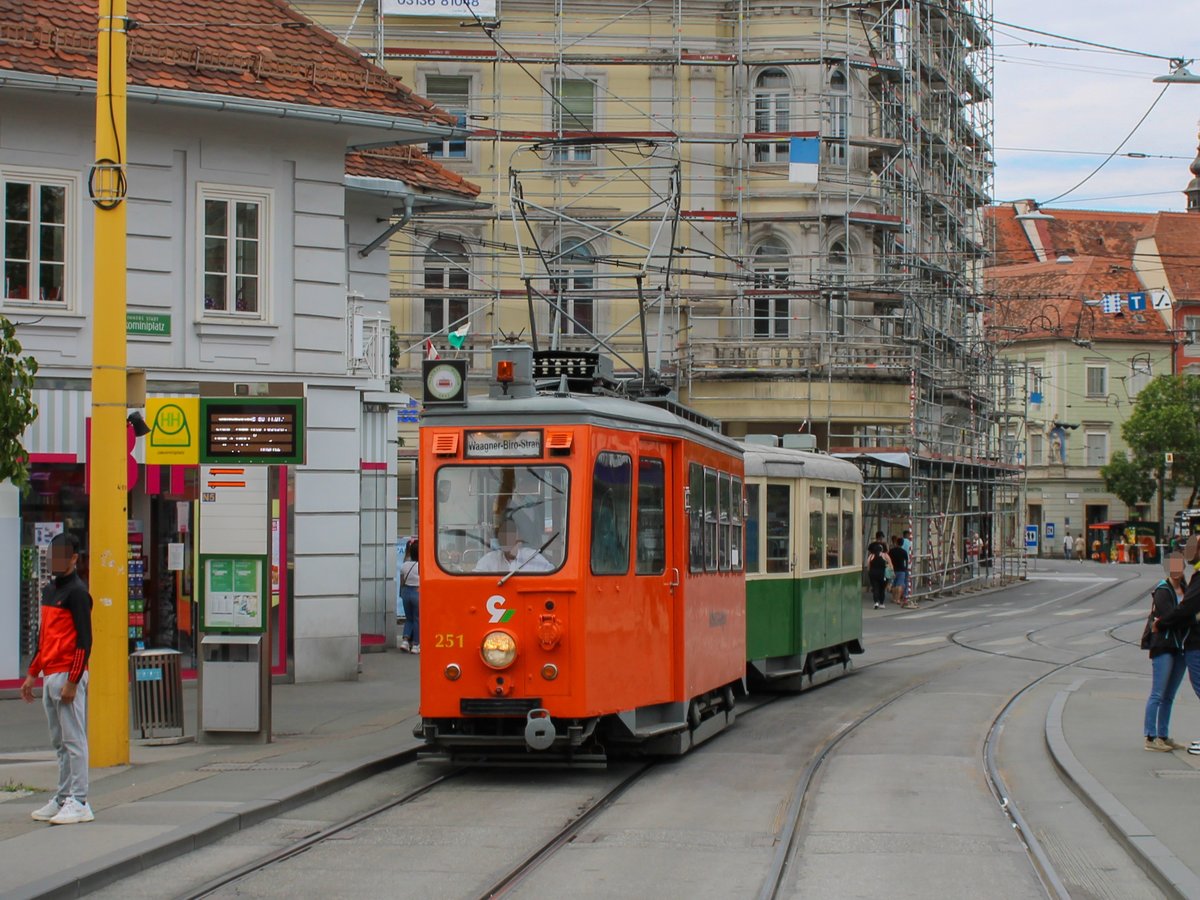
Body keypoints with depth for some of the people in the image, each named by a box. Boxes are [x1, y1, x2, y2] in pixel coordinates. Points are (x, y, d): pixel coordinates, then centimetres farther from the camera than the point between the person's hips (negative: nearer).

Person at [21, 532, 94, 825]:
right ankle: (62, 798, 16)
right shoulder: (49, 590, 18)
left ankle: (79, 803, -6)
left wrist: (72, 682, -18)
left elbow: (84, 640, -15)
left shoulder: (77, 592, -11)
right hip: (49, 676, 9)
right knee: (59, 742, 11)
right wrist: (33, 674, 22)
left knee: (74, 740, -7)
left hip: (68, 676, -9)